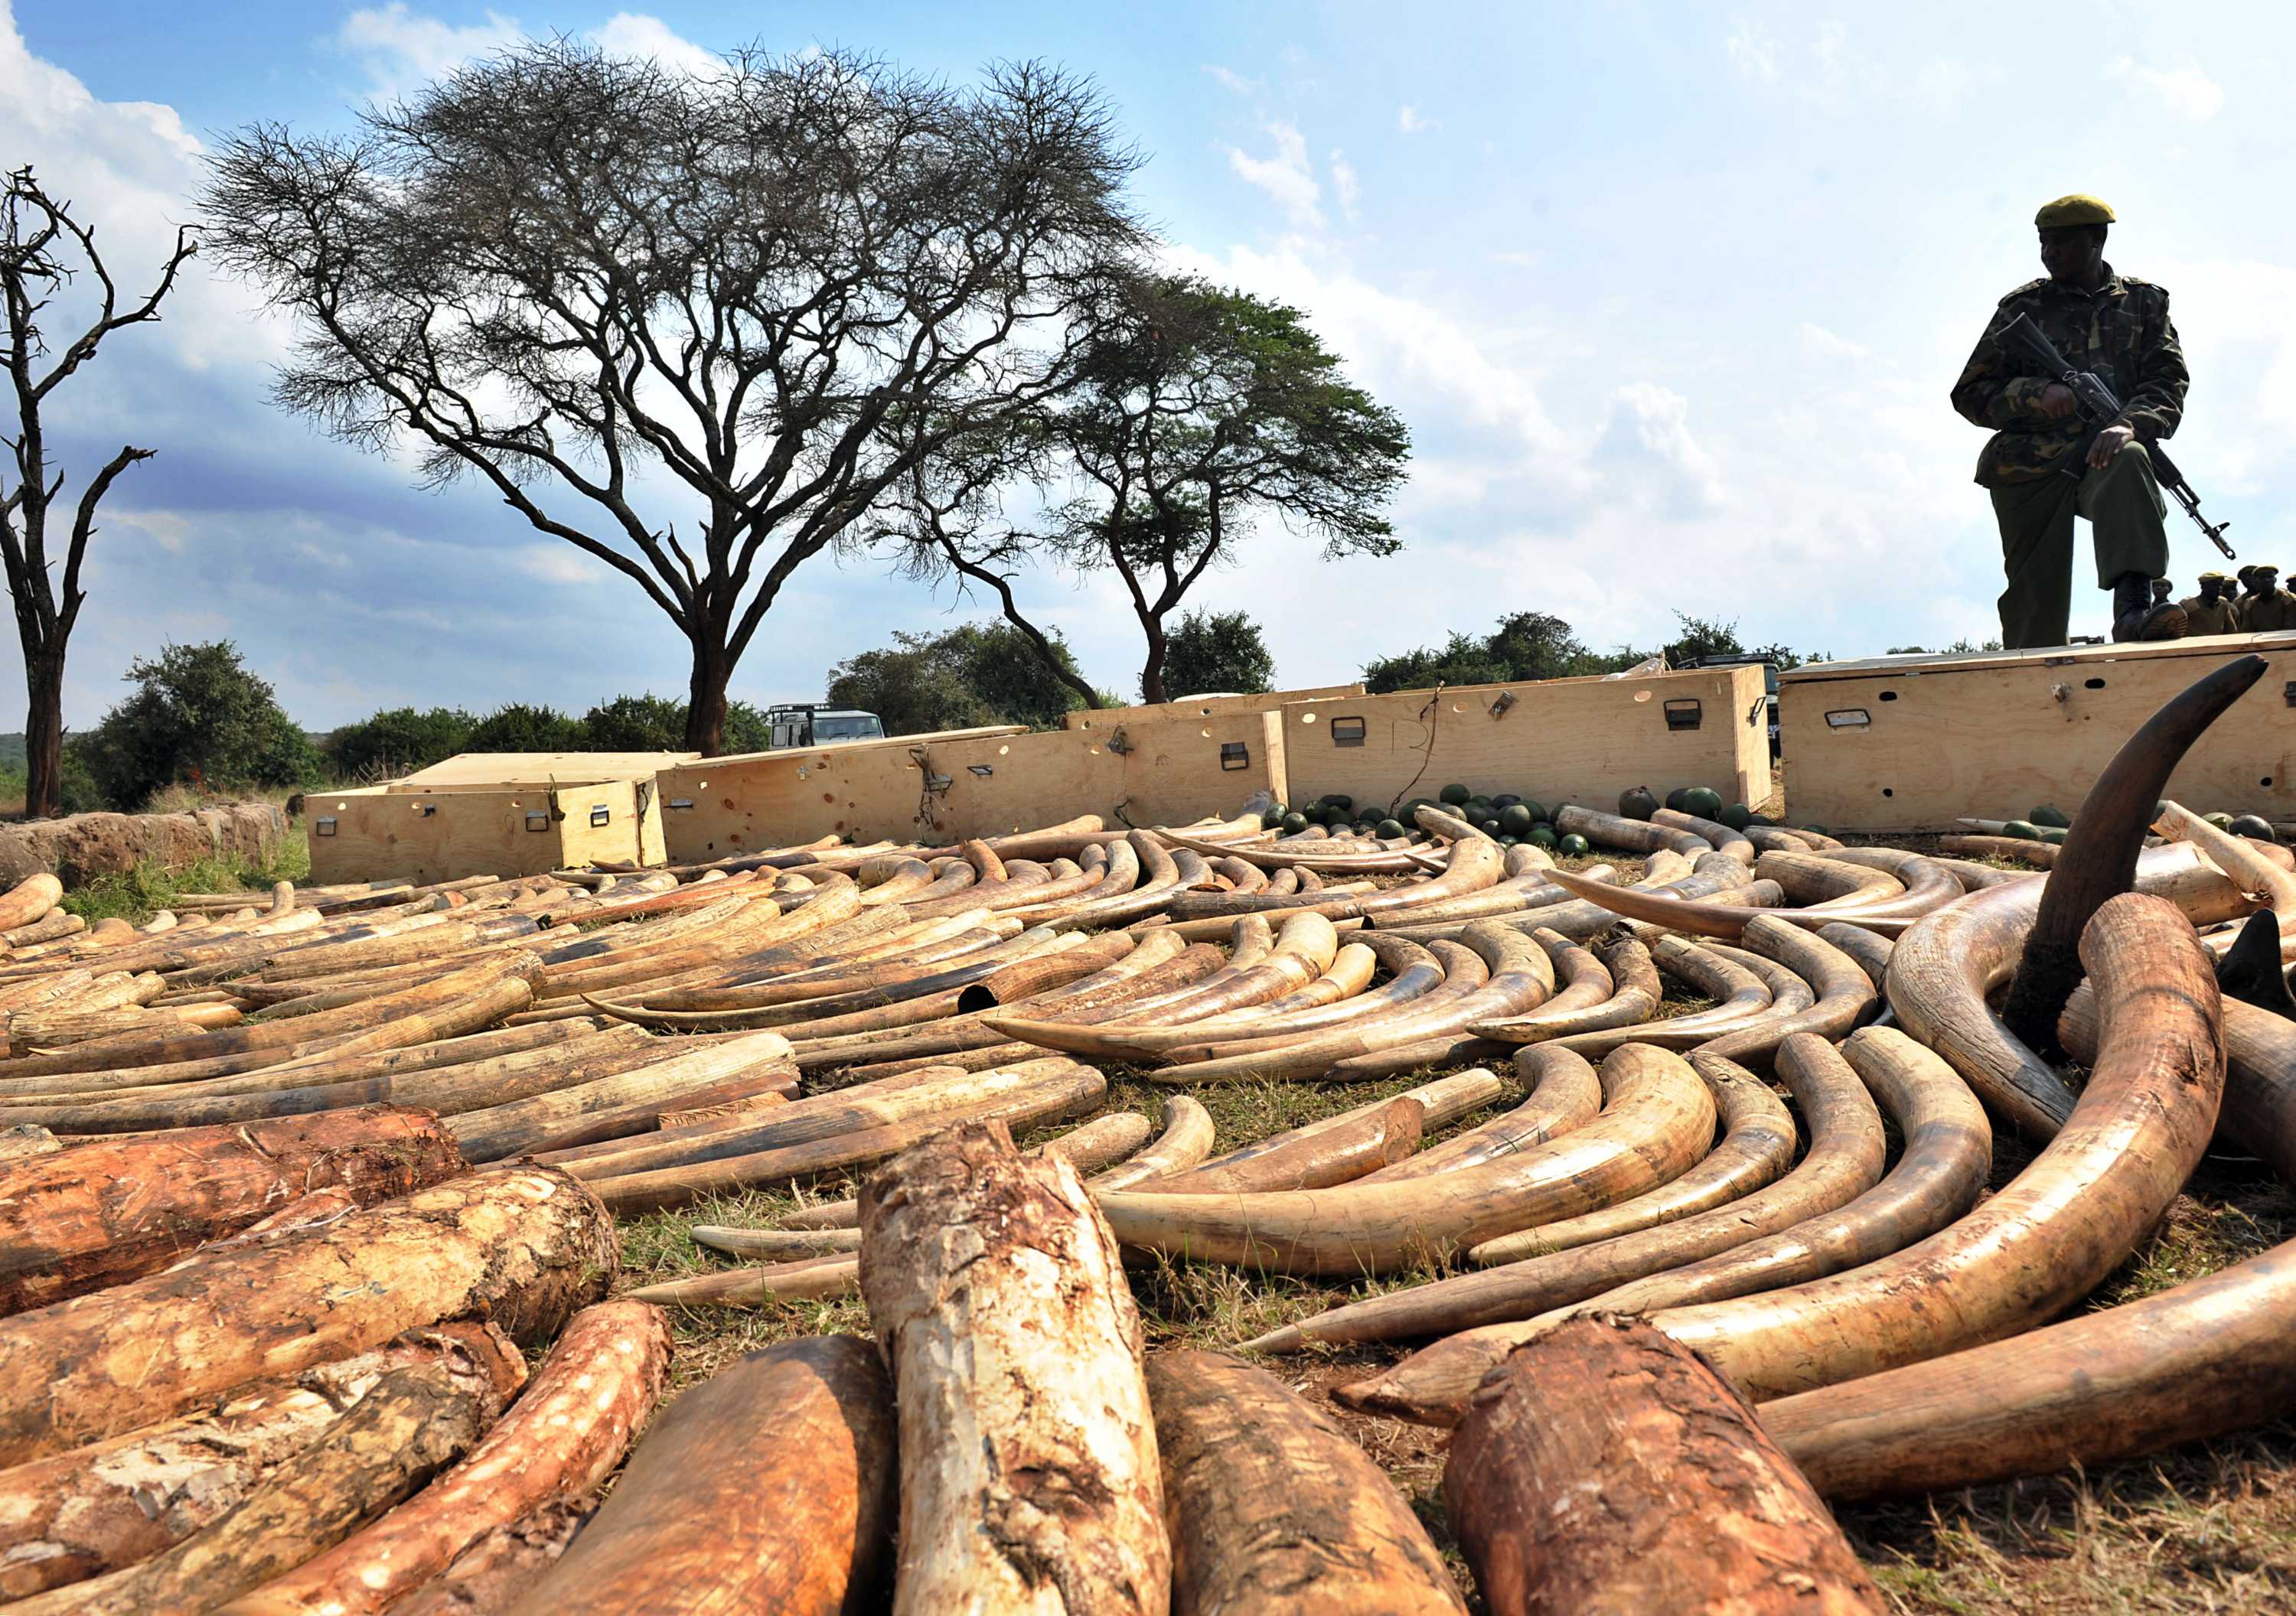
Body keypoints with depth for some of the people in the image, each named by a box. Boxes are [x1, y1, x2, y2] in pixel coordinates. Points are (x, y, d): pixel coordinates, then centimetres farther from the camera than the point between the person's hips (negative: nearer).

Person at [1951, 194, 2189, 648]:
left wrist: (2130, 424, -20)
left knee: (2128, 461, -36)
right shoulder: (2023, 306, 13)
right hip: (2029, 468, 1)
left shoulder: (2143, 301, 15)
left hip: (2105, 449, 0)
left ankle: (2133, 609, -48)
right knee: (2035, 593, -6)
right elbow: (1970, 394, 9)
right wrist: (2036, 393, -10)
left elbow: (2169, 381, 3)